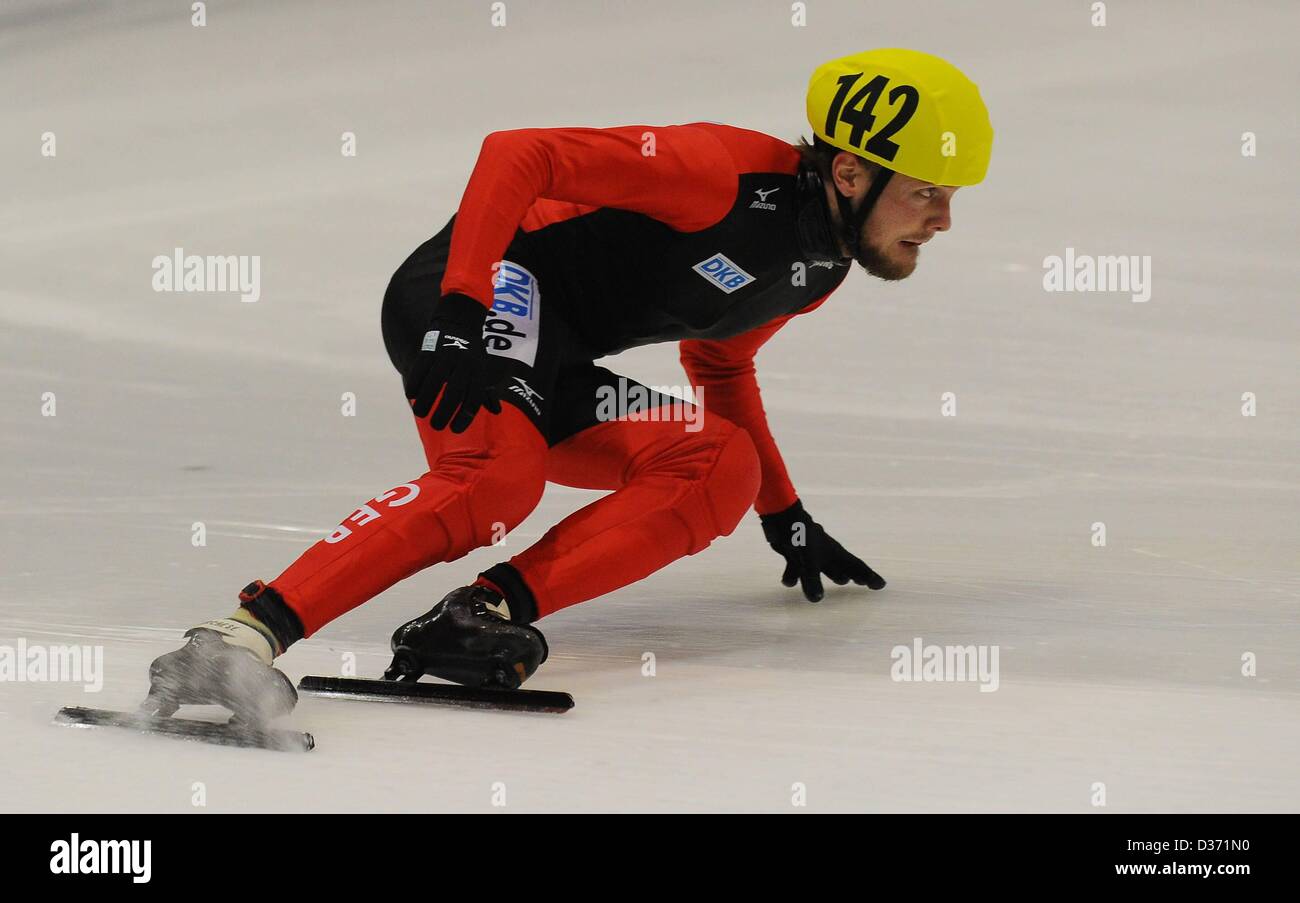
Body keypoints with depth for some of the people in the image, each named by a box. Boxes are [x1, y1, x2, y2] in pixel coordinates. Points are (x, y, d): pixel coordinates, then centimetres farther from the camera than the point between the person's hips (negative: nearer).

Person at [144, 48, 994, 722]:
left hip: (552, 370, 9)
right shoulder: (731, 169, -17)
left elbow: (721, 365, 31)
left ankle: (493, 611, -26)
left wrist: (786, 518, 30)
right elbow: (518, 155, -21)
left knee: (723, 466, -8)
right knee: (500, 476, -35)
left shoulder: (819, 267, 13)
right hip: (483, 290, -9)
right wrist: (465, 313, -30)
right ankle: (249, 632, -46)